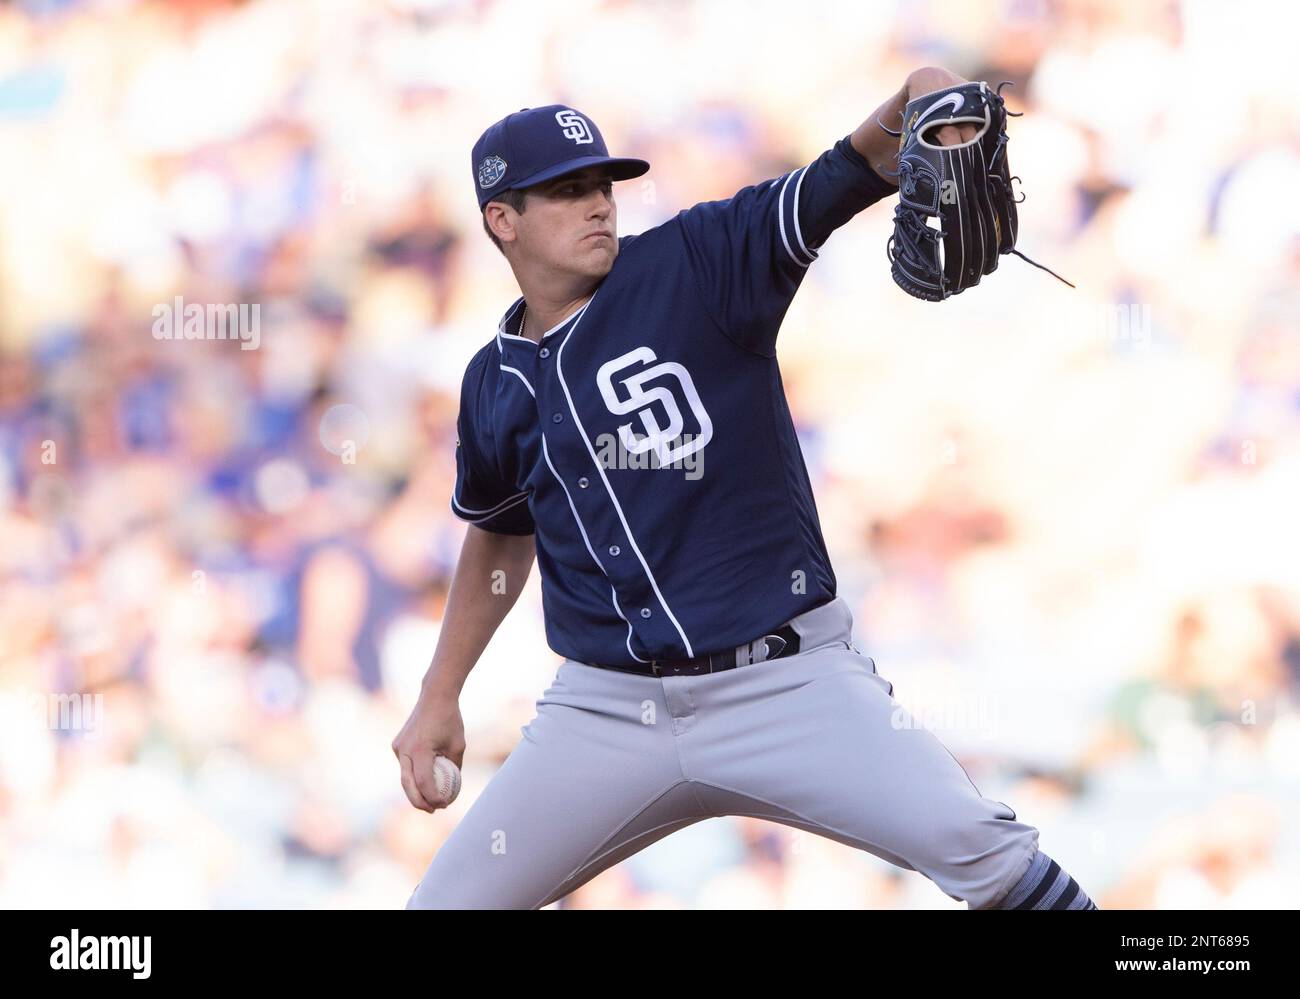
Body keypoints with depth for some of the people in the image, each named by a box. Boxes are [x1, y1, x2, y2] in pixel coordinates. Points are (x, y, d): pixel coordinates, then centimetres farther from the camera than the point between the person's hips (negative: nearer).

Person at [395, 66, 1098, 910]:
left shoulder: (696, 263, -3)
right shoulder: (495, 384, 9)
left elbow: (840, 183, -18)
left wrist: (916, 103, -38)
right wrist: (440, 698, 23)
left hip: (788, 681, -4)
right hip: (607, 709, 4)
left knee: (976, 848, -22)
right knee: (448, 901, -1)